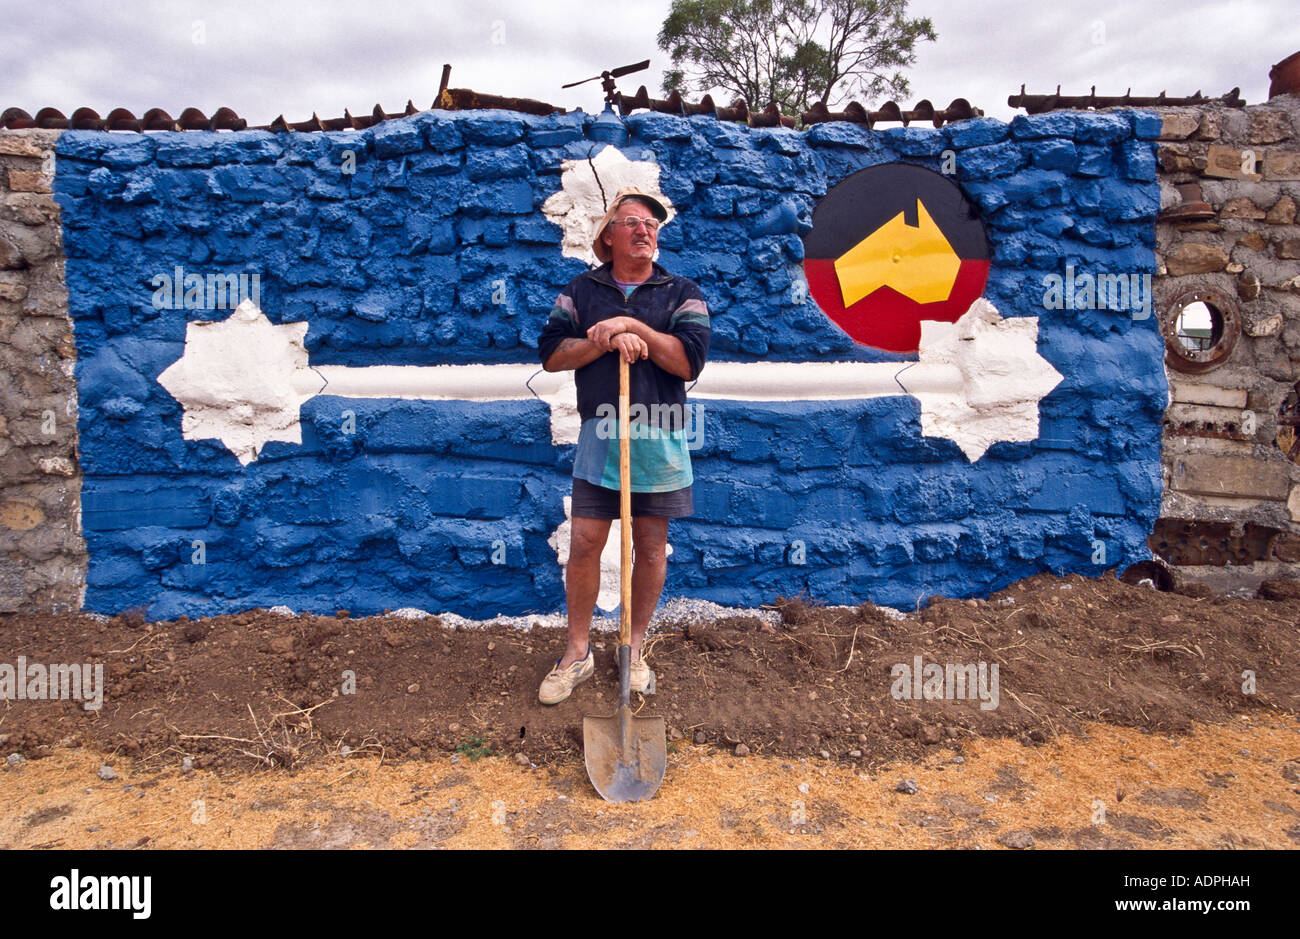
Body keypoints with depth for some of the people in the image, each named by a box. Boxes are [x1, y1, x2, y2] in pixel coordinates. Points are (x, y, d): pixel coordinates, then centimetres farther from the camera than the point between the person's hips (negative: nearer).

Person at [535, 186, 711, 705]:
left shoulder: (682, 293, 5)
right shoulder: (581, 290, 9)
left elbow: (689, 361, -10)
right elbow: (551, 353, -2)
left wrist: (633, 325, -14)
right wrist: (610, 340, -14)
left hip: (659, 436, 0)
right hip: (599, 434, 1)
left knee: (651, 545, 8)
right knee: (584, 543, 0)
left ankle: (634, 647, 25)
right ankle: (577, 653, 16)